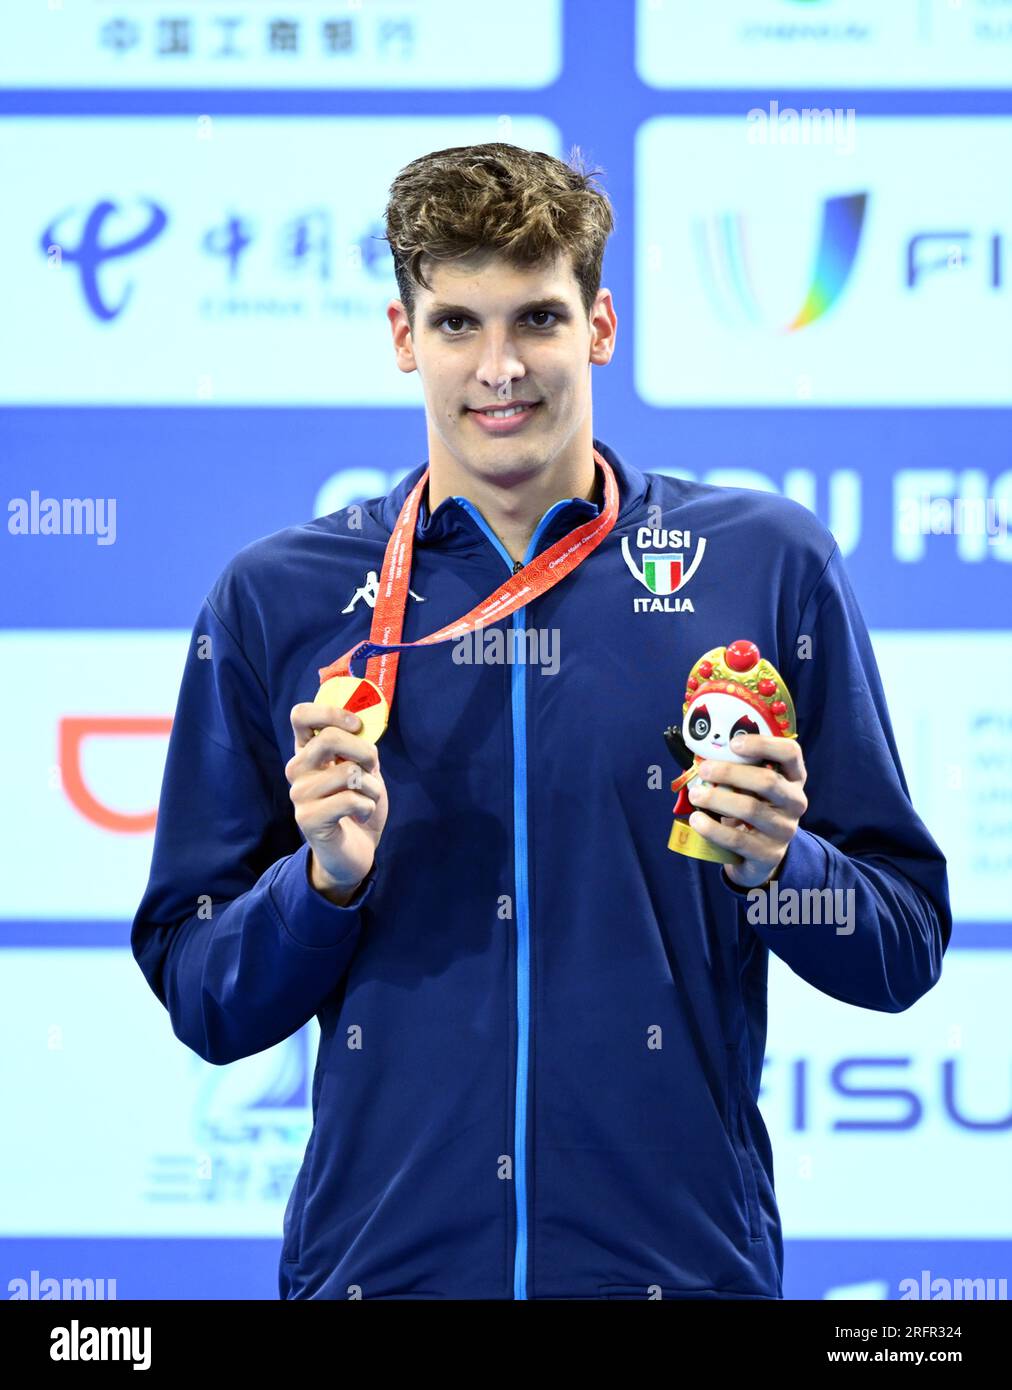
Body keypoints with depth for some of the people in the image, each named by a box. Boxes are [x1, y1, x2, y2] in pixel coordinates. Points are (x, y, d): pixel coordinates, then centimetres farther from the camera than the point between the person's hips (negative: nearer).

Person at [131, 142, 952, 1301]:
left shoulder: (767, 565, 1)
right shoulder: (274, 599, 3)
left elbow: (905, 951, 4)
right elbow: (199, 1004, 4)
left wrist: (777, 865, -14)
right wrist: (327, 880, -13)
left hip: (685, 1253, 0)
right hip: (379, 1257, 1)